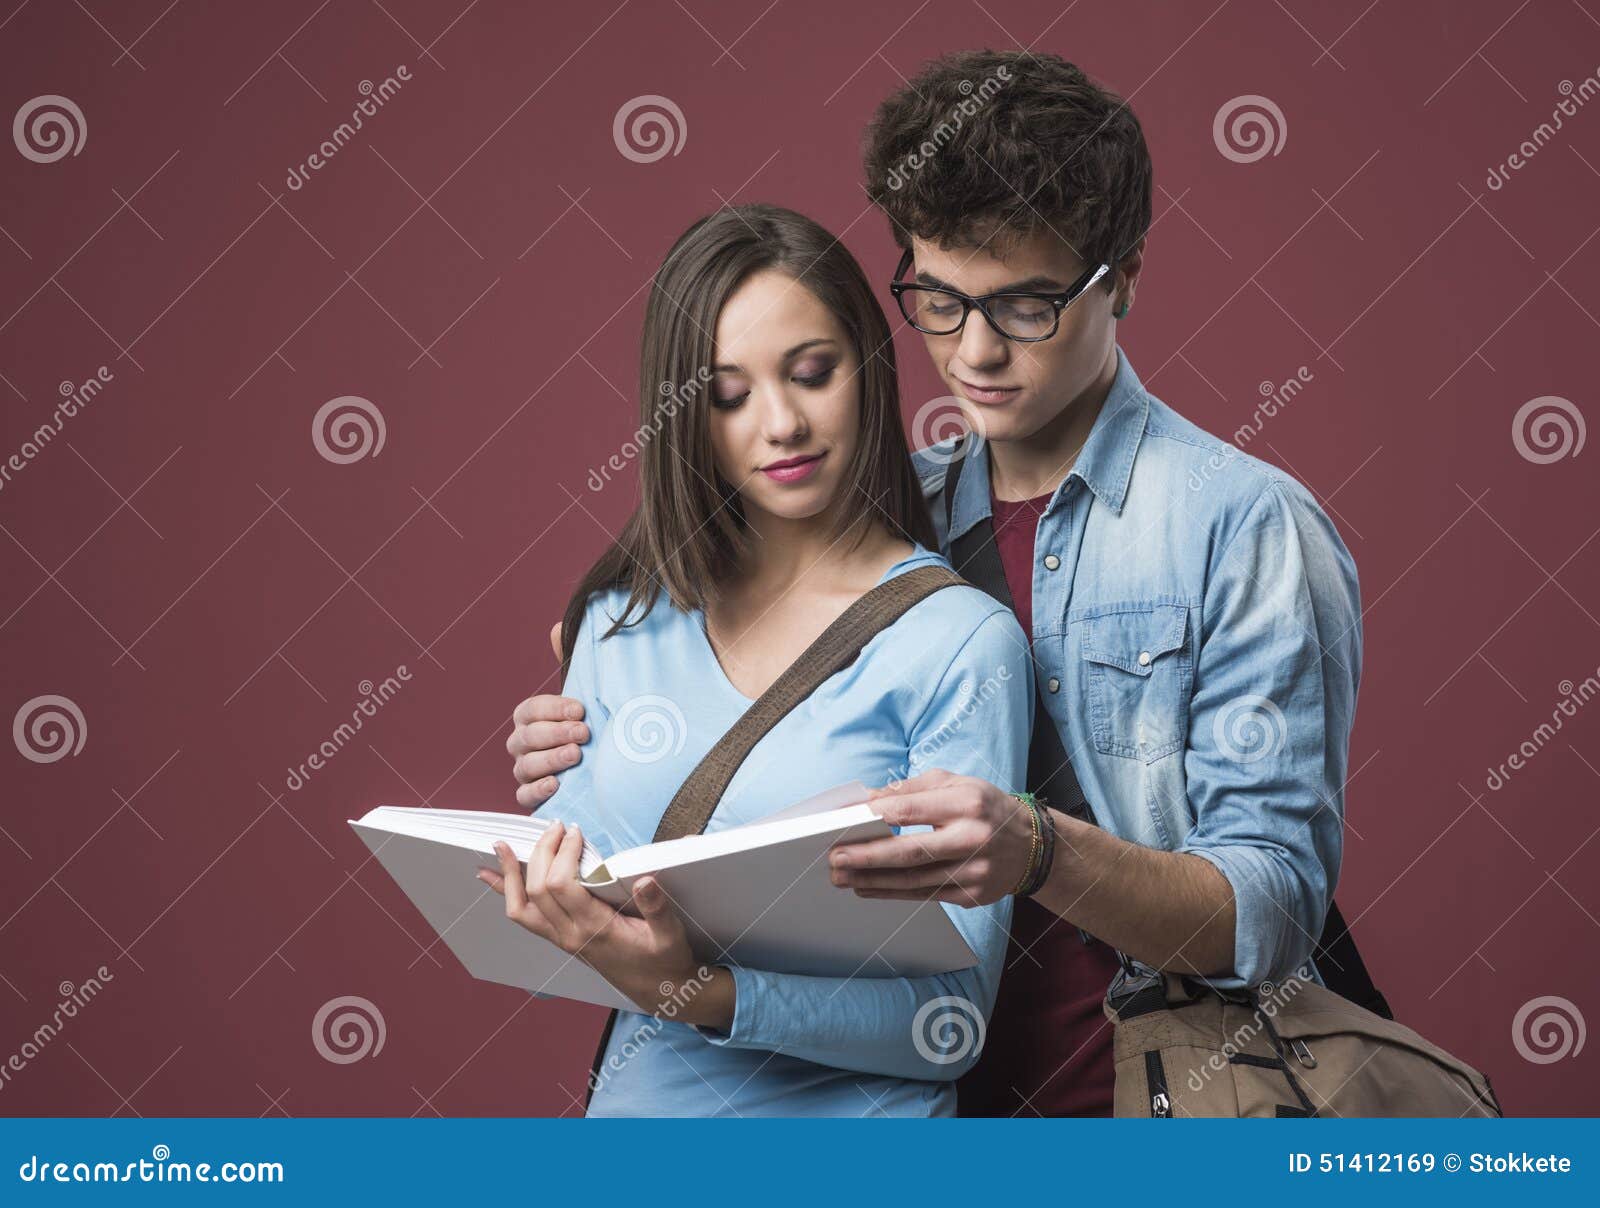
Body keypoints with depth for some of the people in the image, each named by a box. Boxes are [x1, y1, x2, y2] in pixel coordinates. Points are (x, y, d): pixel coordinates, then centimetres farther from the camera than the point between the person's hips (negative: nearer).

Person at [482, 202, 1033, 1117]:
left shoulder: (962, 643, -5)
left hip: (851, 1112, -4)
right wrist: (544, 912, -8)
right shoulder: (624, 622, 8)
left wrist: (702, 995, -21)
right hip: (637, 1095, 4)